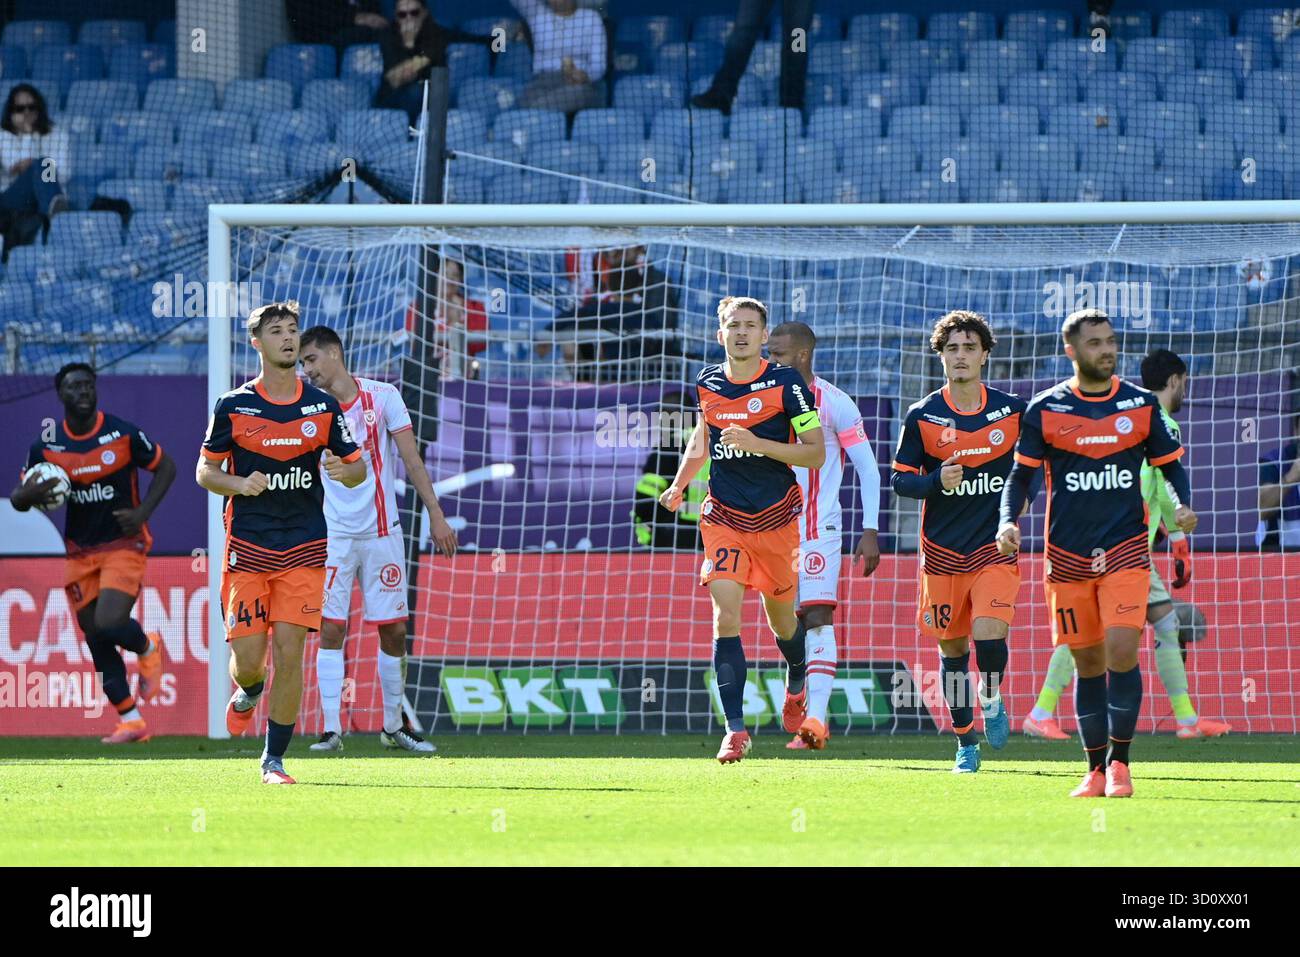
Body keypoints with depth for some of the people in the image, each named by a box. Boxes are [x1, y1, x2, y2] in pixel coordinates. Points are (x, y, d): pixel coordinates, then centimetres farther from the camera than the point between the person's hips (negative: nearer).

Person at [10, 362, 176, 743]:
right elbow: (17, 499, 7)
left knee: (109, 625, -22)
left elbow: (165, 467, 4)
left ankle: (148, 648, 14)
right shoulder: (46, 446, 0)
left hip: (124, 544, -4)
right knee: (96, 640, 3)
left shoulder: (123, 434, -8)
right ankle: (130, 721, 14)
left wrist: (143, 512, -9)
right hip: (80, 551, 4)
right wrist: (29, 494, -19)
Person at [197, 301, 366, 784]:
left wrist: (344, 470, -13)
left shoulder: (324, 407, 4)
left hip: (303, 548, 1)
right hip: (247, 547, -1)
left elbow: (356, 468, 11)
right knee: (248, 658, -4)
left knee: (289, 653, -9)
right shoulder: (233, 406, 0)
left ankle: (274, 759, 3)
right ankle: (247, 693, 35)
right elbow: (205, 471, 7)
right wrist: (240, 484, -14)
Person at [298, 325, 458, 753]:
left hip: (382, 532, 1)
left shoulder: (383, 396, 1)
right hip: (332, 535, -1)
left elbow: (411, 459, 4)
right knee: (331, 628, -8)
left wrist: (436, 514, 0)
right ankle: (331, 730, -6)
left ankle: (394, 726, 18)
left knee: (394, 630, 4)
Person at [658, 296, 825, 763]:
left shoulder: (787, 383, -9)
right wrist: (678, 487, 8)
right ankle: (735, 729, -15)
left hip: (777, 518, -2)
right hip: (723, 517, 2)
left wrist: (757, 444, -22)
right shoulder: (706, 383, 4)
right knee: (725, 618, -14)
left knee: (781, 618, 14)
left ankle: (798, 686, 48)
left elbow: (816, 453, -10)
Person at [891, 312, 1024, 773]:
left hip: (996, 547, -1)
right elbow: (899, 479, 0)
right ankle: (966, 746, 24)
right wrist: (936, 481, -18)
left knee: (989, 635, -21)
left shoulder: (1013, 410, -1)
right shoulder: (922, 415, -2)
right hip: (943, 551, 1)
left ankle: (992, 697, 11)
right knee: (952, 650, 8)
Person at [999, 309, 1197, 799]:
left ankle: (1120, 762, -2)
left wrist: (1183, 504, -7)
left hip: (1125, 550, -1)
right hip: (1067, 555, 1)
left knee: (1121, 652, -15)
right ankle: (1096, 770, 16)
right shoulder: (1044, 409, 2)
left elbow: (1170, 464, 13)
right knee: (1088, 663, 5)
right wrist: (1008, 520, -12)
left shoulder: (1141, 404, 4)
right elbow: (1021, 475, 5)